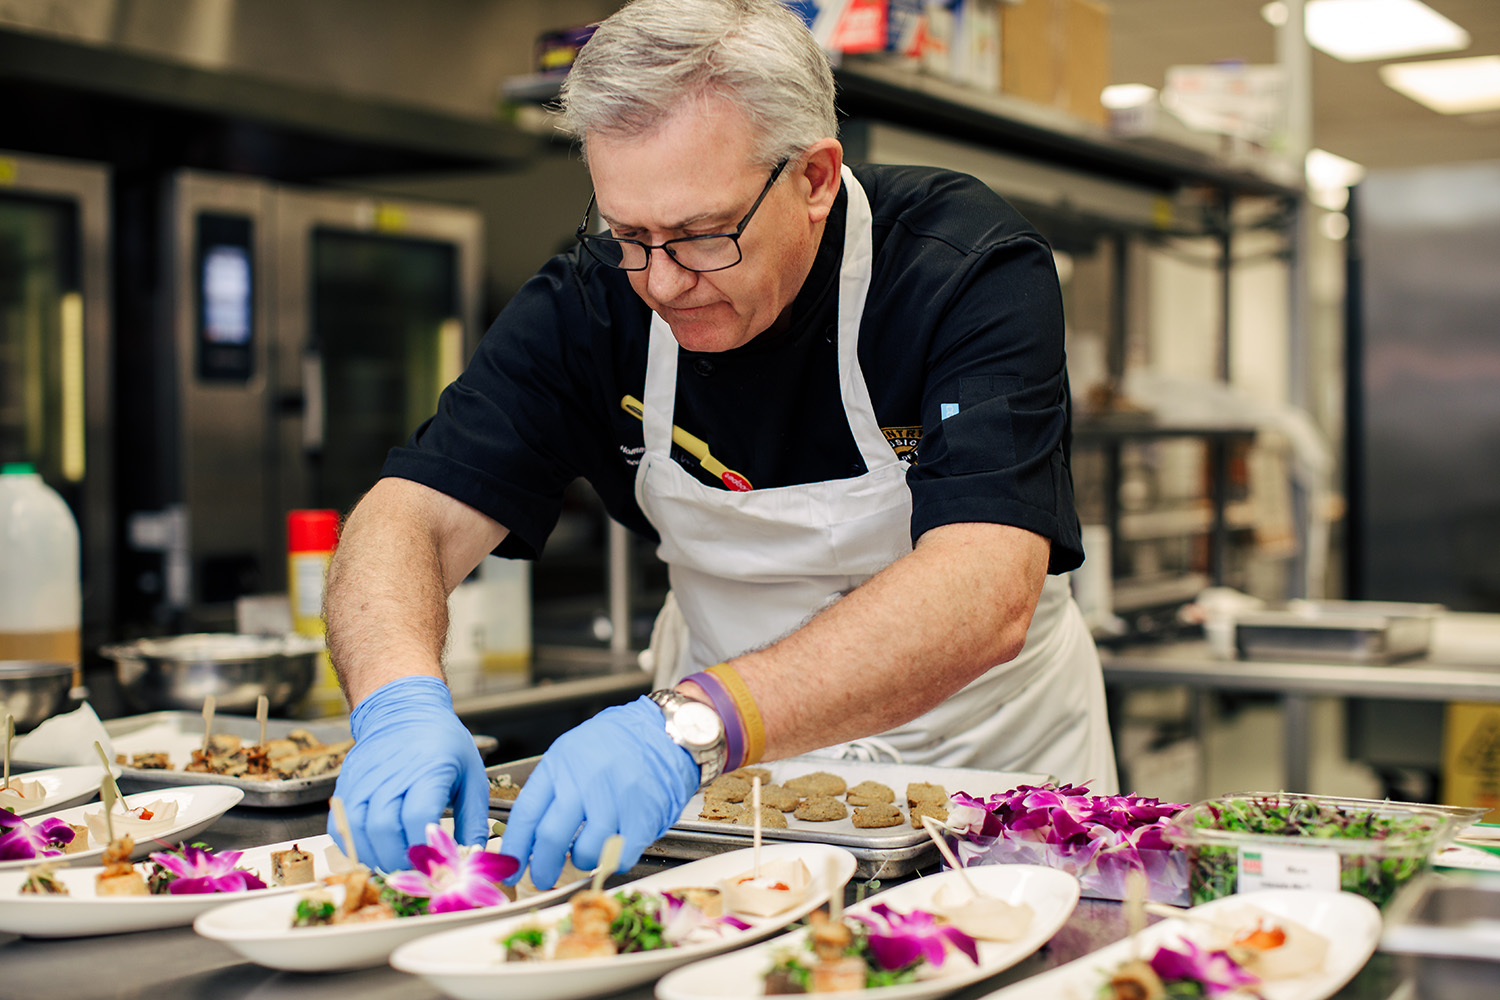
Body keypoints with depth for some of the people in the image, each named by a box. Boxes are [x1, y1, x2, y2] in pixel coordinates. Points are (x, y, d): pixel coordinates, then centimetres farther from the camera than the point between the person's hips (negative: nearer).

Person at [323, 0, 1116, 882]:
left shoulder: (973, 271, -24)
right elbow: (412, 513, -17)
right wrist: (401, 699, -39)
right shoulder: (589, 303, -13)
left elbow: (986, 596, -37)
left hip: (982, 759, -1)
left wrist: (692, 723, -49)